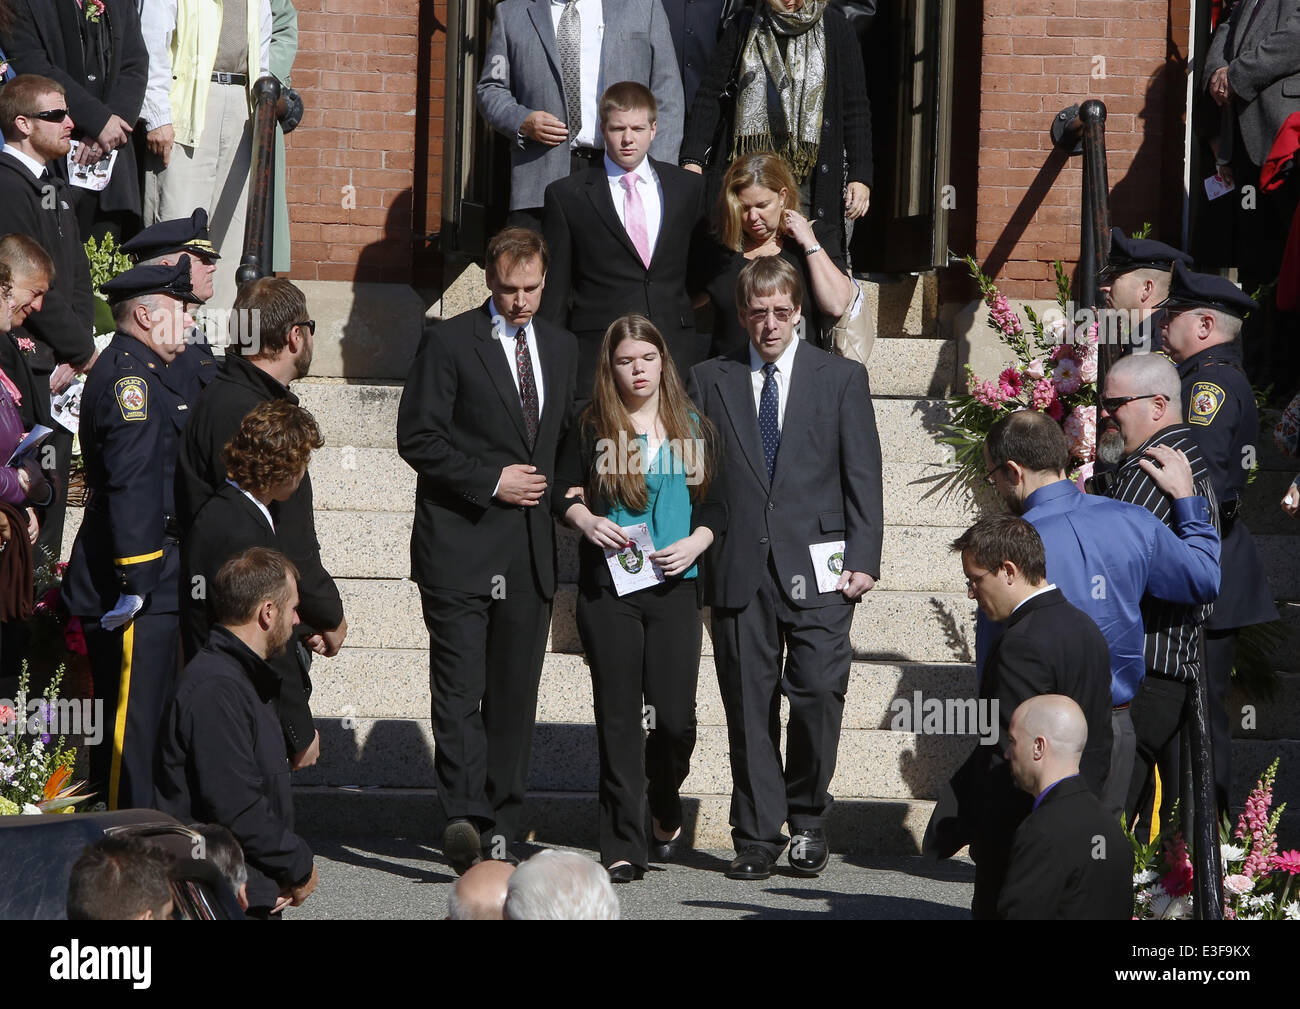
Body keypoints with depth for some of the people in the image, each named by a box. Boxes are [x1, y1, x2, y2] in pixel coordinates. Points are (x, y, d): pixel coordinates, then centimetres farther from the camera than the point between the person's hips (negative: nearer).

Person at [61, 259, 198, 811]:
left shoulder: (141, 373, 20)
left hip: (154, 581, 11)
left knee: (140, 717, 15)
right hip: (143, 579, -11)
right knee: (133, 716, -8)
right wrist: (135, 578, -26)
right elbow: (132, 485, -22)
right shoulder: (128, 378, -15)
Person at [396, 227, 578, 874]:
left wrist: (558, 489, 11)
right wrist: (491, 480, -11)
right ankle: (464, 817, -17)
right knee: (459, 689, -11)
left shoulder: (561, 348, 15)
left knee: (515, 693, 6)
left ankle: (499, 825, 12)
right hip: (460, 544, -5)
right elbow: (417, 438, -7)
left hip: (532, 548, 5)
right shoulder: (449, 343, -2)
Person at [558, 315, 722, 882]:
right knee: (619, 714, -2)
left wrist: (696, 541, -5)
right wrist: (585, 520, -9)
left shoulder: (694, 429, 10)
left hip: (674, 585, 1)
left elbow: (716, 502, 13)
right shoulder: (593, 429, 6)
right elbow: (564, 490, 11)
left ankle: (665, 809, 26)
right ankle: (622, 845, 1)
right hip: (607, 586, -1)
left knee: (675, 716, -5)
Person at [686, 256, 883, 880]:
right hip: (738, 566, 1)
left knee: (819, 692, -11)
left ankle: (806, 818, 9)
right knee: (749, 705, 1)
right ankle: (757, 835, 9)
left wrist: (863, 559, -3)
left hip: (817, 565, -1)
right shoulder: (710, 382, 12)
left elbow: (863, 477, 6)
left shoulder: (841, 378, 9)